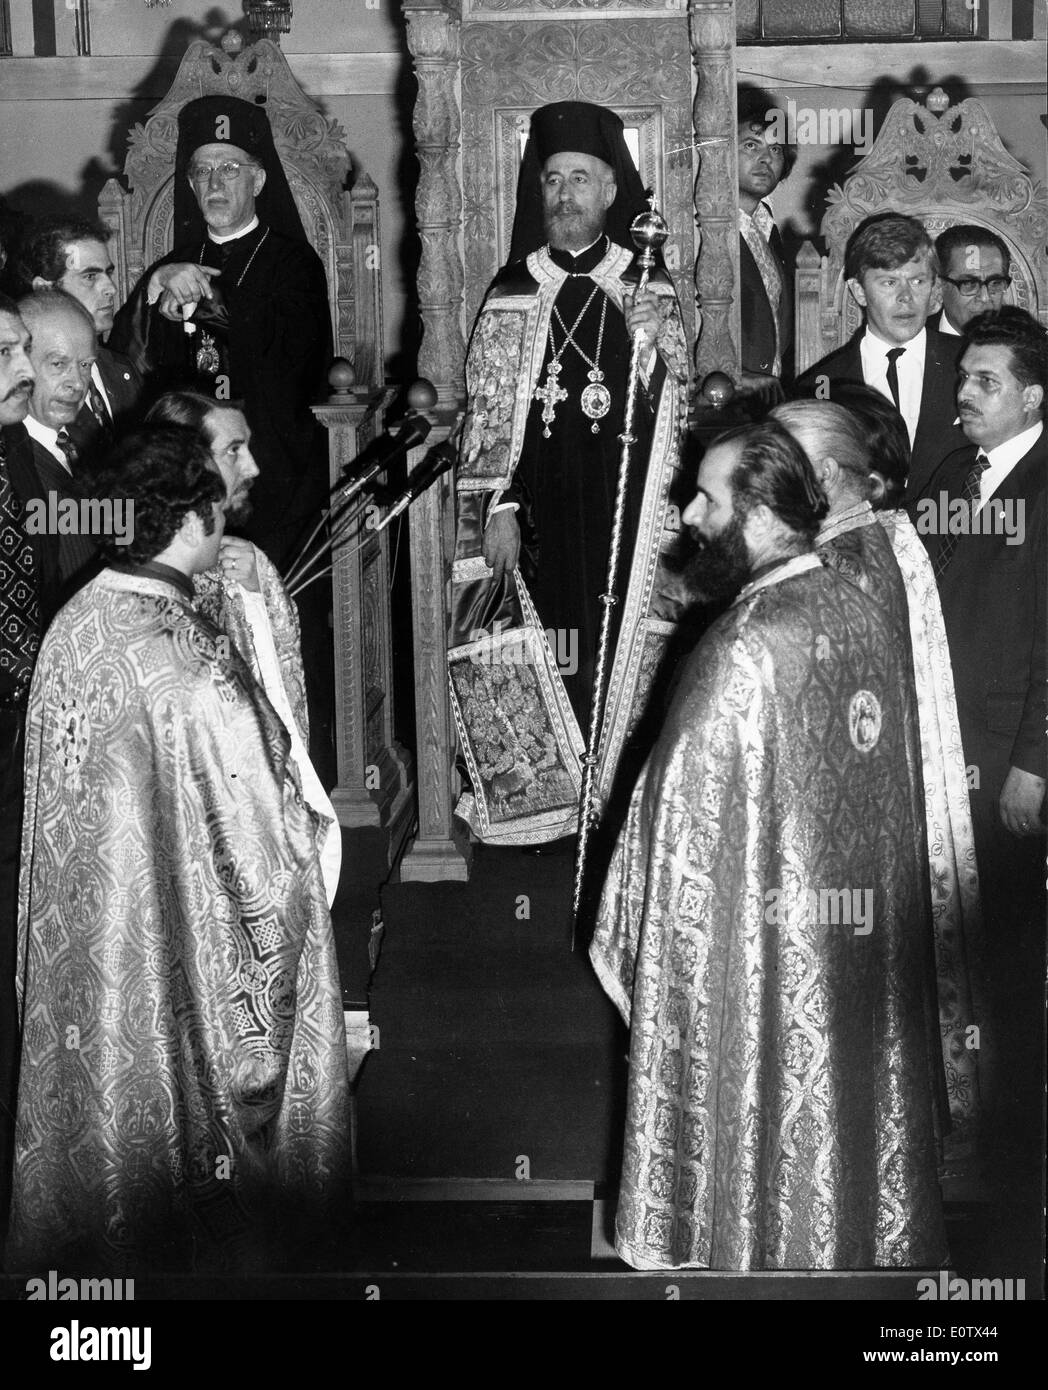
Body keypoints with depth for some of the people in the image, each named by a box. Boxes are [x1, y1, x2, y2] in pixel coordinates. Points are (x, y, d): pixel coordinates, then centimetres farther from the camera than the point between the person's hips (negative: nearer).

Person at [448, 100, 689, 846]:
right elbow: (487, 414, 7)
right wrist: (496, 506, -3)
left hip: (629, 505, 0)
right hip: (540, 507, 0)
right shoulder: (511, 295, 9)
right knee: (536, 651, -3)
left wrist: (660, 347, -12)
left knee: (623, 650, -1)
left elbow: (676, 413, 8)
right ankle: (545, 805, 10)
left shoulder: (651, 290, 9)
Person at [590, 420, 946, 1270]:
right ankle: (868, 1245, 35)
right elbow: (890, 790, 9)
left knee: (762, 1126, 9)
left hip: (761, 948, -7)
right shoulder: (865, 615, -1)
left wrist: (621, 934, -6)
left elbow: (681, 818, -18)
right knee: (852, 1092, 20)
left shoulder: (746, 650, -24)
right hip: (867, 936, 7)